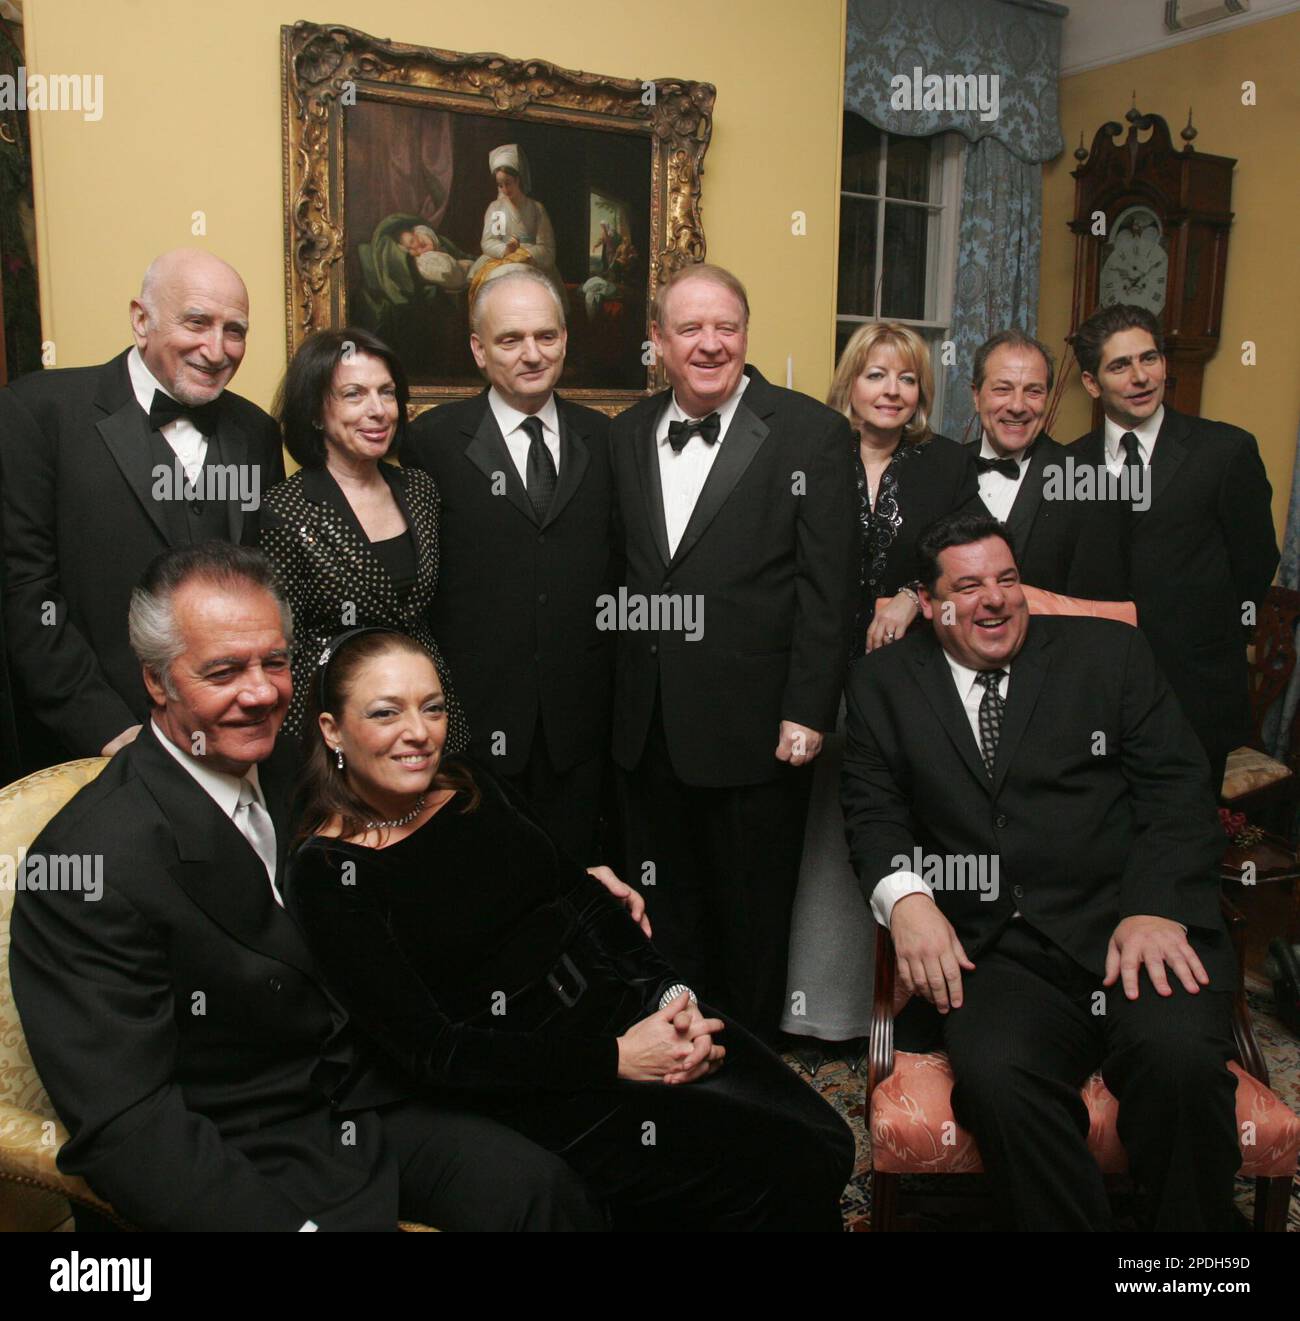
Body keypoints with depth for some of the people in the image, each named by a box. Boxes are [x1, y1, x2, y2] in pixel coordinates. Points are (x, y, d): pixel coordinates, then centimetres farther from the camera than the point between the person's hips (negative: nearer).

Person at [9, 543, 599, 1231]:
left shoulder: (292, 772, 1)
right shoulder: (88, 863, -20)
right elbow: (121, 1127, -20)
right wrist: (292, 1223, -29)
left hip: (369, 1100, 6)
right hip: (242, 1163, -6)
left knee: (549, 1189, -11)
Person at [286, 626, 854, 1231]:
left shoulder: (471, 782, 7)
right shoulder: (325, 874, -10)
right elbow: (430, 1052, -13)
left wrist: (673, 994, -5)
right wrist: (613, 1061, -17)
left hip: (625, 1008, 6)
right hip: (526, 1088, -6)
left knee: (827, 1144, -8)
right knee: (784, 1170, -17)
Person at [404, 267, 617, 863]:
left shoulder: (603, 438, 7)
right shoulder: (433, 439, -3)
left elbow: (620, 566, 9)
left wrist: (617, 684, 4)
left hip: (579, 717, 3)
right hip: (472, 714, -2)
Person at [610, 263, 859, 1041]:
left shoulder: (812, 433, -6)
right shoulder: (627, 436, 9)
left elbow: (828, 587, -10)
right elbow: (620, 576, 10)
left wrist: (807, 713, -14)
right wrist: (621, 698, 5)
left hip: (755, 732, -4)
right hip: (648, 728, 5)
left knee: (752, 925, 11)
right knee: (668, 918, 18)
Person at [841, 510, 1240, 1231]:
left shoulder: (1110, 651, 13)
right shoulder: (884, 681, 15)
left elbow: (1175, 789, 6)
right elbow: (874, 807, 9)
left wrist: (1158, 907, -10)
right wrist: (906, 896, -12)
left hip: (1132, 926, 1)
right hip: (994, 948, 0)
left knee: (1180, 1056, -28)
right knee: (996, 1074, -31)